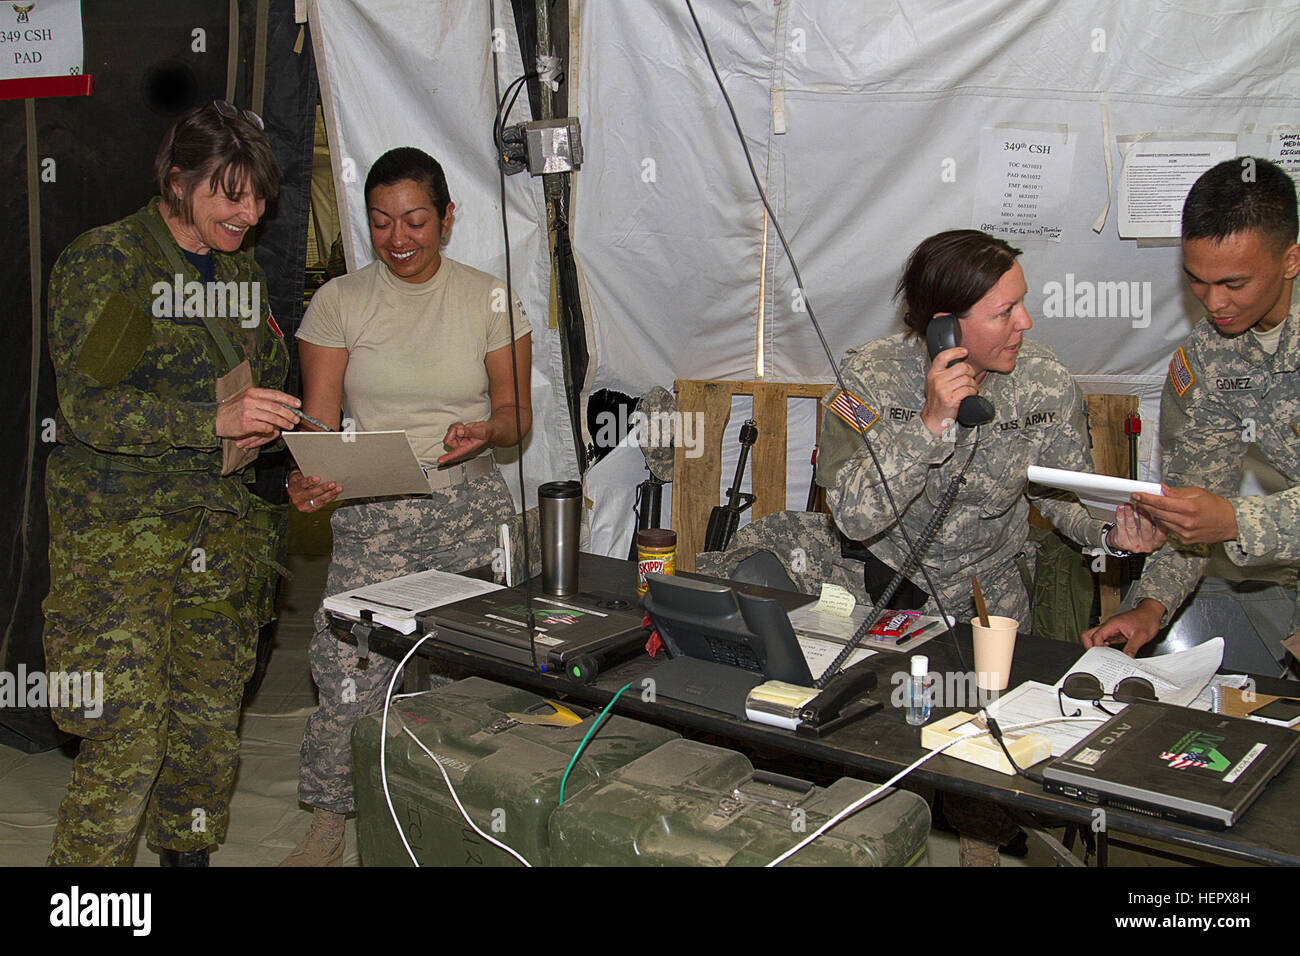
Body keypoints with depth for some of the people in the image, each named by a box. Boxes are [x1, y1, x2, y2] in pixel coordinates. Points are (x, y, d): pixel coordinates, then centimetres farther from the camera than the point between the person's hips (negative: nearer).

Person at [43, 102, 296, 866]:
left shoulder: (243, 272, 13)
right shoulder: (102, 261, -7)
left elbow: (267, 387, 26)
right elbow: (86, 405, -17)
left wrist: (262, 428, 2)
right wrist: (214, 421, -28)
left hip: (219, 529, 6)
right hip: (117, 531, -6)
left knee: (211, 724, 11)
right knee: (129, 737, -9)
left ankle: (190, 854, 30)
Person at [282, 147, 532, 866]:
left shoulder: (489, 299, 4)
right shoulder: (338, 301, 4)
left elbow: (517, 415, 4)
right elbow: (319, 418, 0)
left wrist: (484, 432, -19)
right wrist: (306, 478, -21)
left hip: (469, 509, 0)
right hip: (371, 515, 0)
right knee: (348, 678, -7)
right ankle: (328, 822, 16)